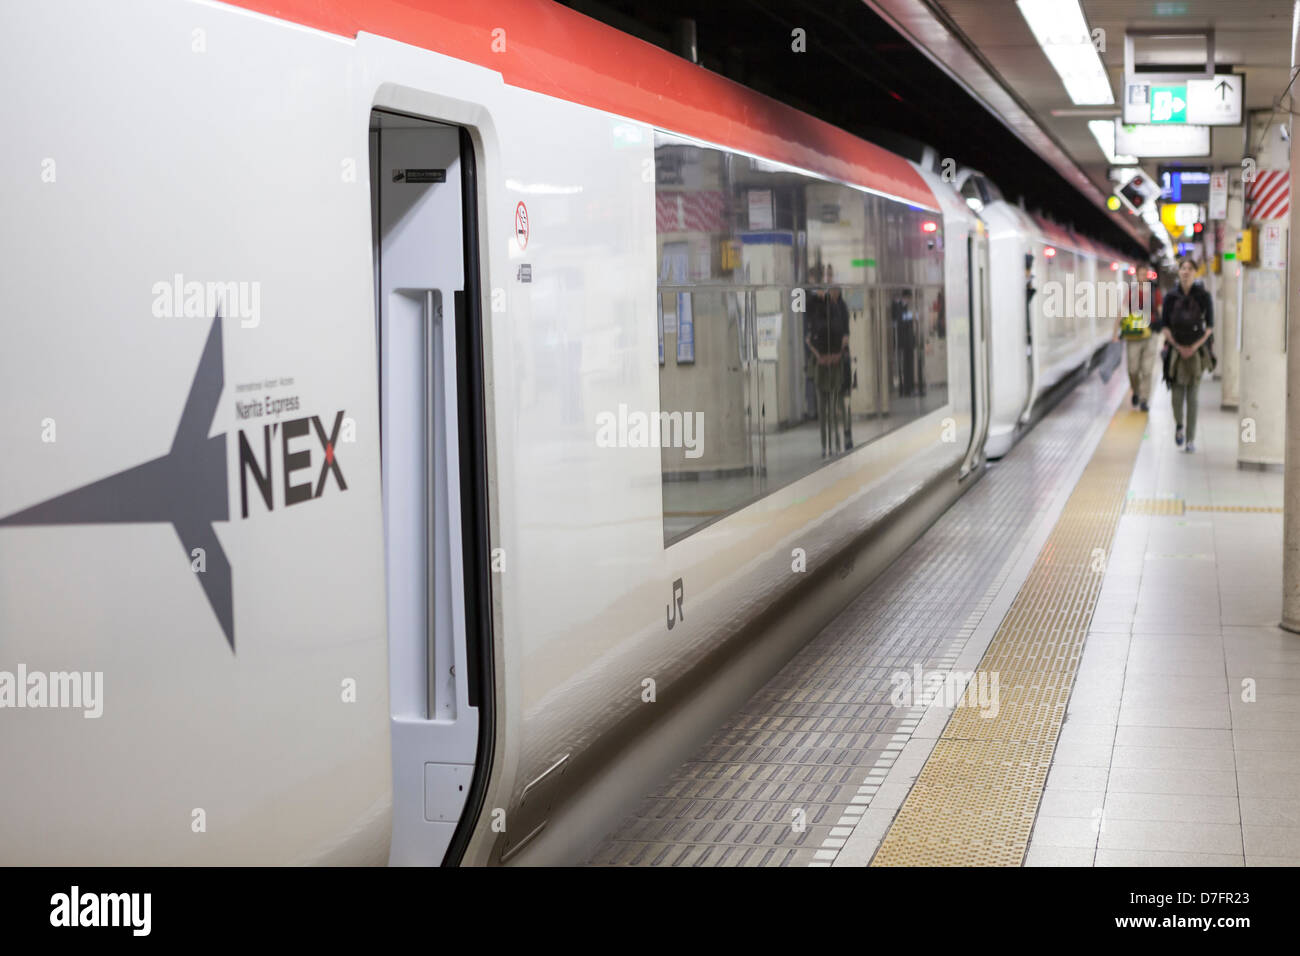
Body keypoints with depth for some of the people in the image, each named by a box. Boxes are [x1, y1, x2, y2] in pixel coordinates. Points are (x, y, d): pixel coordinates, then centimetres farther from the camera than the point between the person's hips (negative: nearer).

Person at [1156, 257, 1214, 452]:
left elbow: (1210, 326, 1)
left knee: (1192, 395, -2)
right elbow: (1164, 325, 3)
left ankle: (1191, 439, 3)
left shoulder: (1203, 296, -2)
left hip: (1196, 350, -1)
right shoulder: (1171, 296, 1)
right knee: (1177, 393, -2)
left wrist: (1195, 346, -9)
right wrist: (1177, 346, -7)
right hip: (1176, 350, 1)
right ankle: (1179, 426, 25)